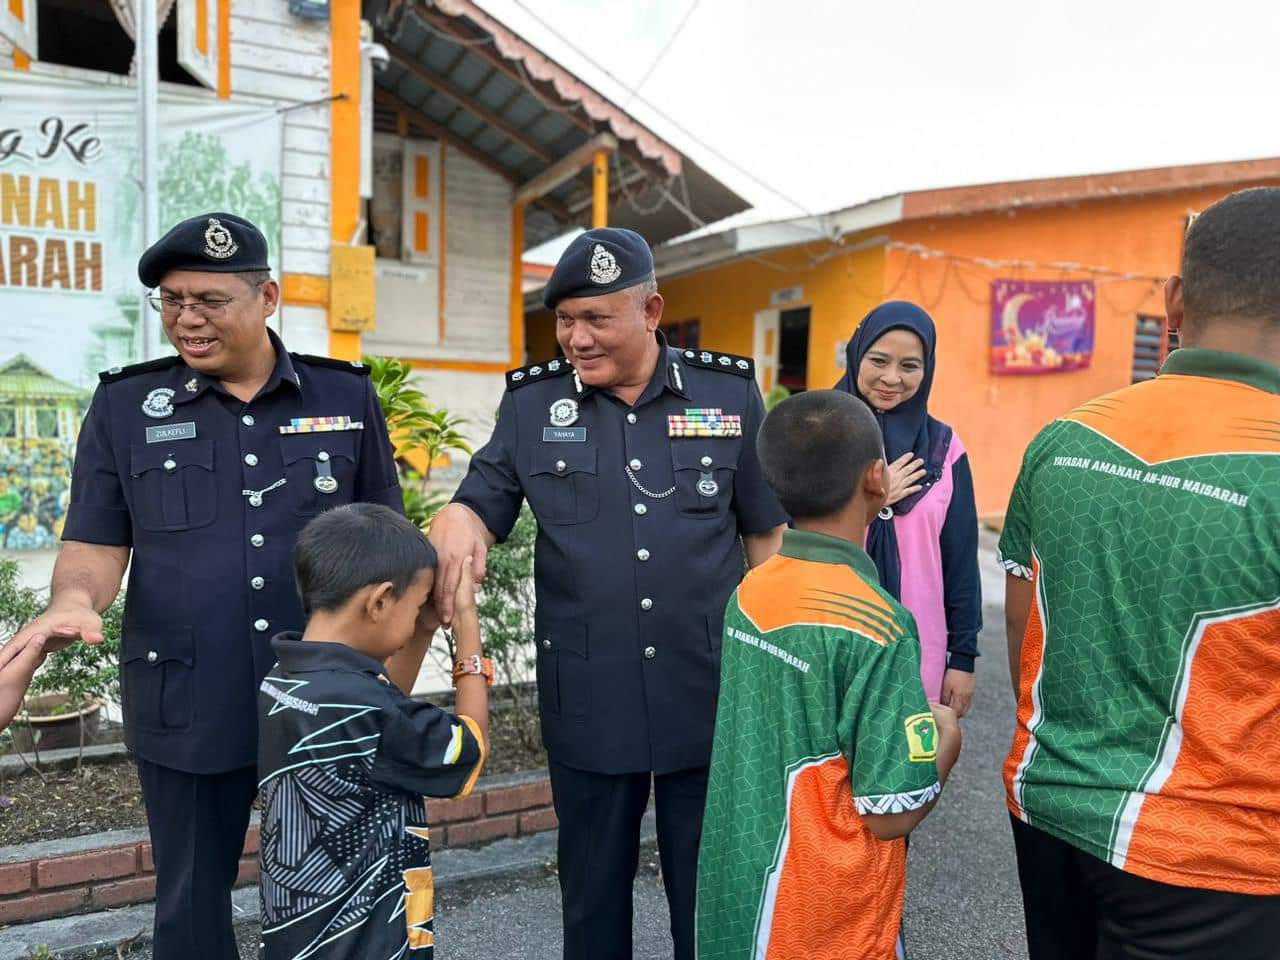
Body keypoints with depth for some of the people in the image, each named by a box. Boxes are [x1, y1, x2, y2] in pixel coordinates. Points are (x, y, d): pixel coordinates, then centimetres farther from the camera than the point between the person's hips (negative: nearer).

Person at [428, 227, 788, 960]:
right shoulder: (530, 401, -2)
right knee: (593, 888, 19)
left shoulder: (731, 393, -3)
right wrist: (457, 524, -21)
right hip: (587, 701, 1)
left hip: (712, 694, 0)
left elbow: (766, 534, 4)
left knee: (709, 888, 17)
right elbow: (480, 504, 4)